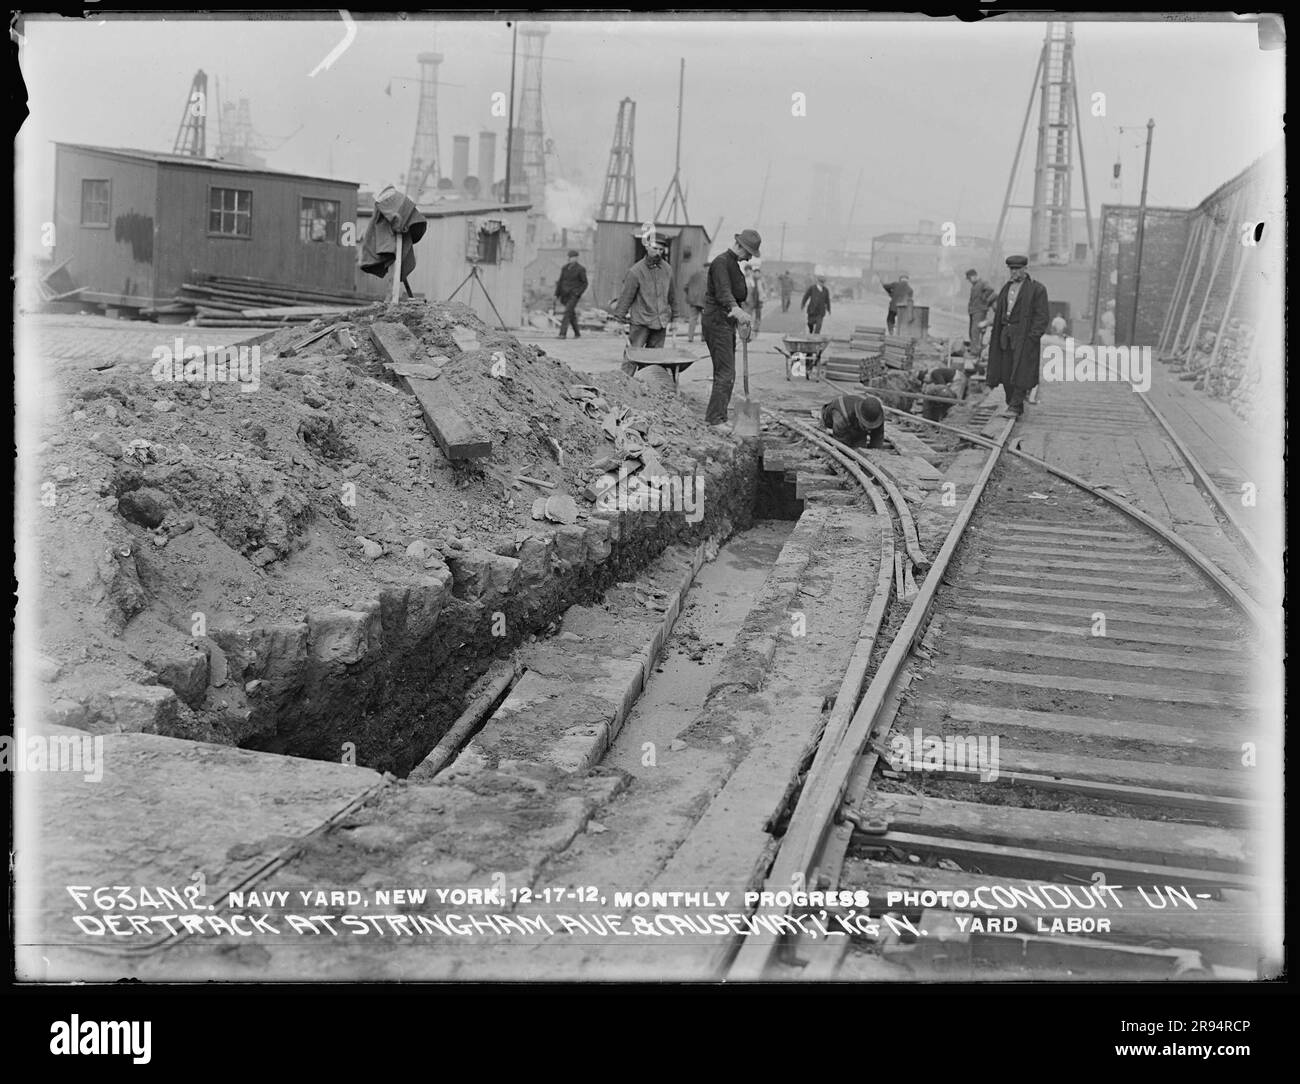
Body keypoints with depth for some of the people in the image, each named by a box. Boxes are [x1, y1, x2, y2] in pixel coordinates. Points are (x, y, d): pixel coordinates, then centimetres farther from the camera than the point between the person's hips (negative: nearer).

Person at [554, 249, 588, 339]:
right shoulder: (564, 268, 10)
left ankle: (563, 334, -23)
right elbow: (560, 281, 14)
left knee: (567, 312, -18)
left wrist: (578, 293, -14)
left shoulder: (580, 269, -5)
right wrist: (557, 294, 9)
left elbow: (585, 283, -2)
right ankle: (577, 333, 25)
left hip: (574, 295, -6)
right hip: (565, 295, 6)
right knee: (571, 315, 13)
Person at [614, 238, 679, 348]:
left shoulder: (667, 269, 7)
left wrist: (674, 319, 18)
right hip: (640, 322, -4)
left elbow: (672, 295, 16)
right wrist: (619, 319, -5)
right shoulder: (635, 271, -7)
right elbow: (626, 296, -5)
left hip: (661, 322, 4)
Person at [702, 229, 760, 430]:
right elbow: (723, 292, -31)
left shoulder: (734, 265, 18)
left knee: (725, 374, 11)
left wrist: (744, 315, 28)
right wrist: (735, 309, -47)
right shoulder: (721, 262, -14)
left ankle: (720, 417, 15)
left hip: (727, 324, 10)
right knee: (726, 373, -13)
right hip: (717, 322, -10)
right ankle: (714, 419, -12)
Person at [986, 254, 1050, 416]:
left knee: (1020, 371, -9)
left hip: (1024, 336, -6)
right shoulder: (1007, 287, 17)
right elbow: (999, 311, 22)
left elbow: (1041, 316, -7)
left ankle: (1015, 406, -7)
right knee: (1005, 372, 4)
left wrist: (1033, 336, -16)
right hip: (1005, 334, 6)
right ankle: (1014, 405, 13)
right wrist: (994, 334, 14)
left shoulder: (1037, 289, -3)